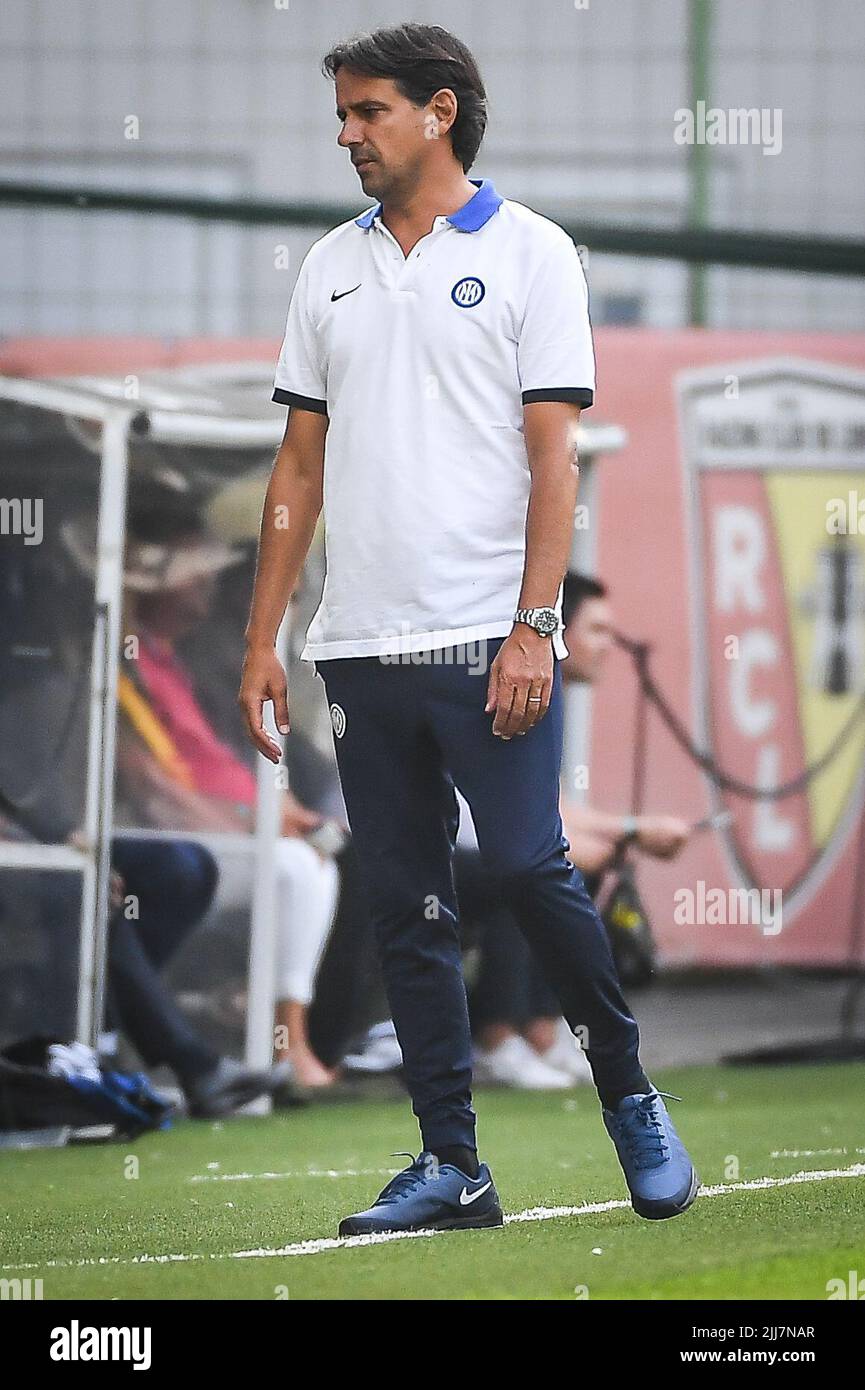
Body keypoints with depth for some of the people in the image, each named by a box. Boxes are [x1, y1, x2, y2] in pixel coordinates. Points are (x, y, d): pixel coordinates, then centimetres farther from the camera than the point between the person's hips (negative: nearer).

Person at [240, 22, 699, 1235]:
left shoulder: (529, 254, 0)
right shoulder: (331, 269, 14)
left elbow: (553, 454, -5)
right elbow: (301, 466, 16)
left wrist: (534, 628, -15)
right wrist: (262, 640, 11)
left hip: (486, 638, -5)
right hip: (360, 642, 5)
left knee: (529, 869, -12)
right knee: (406, 910, 4)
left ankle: (627, 1091, 8)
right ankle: (450, 1164, 8)